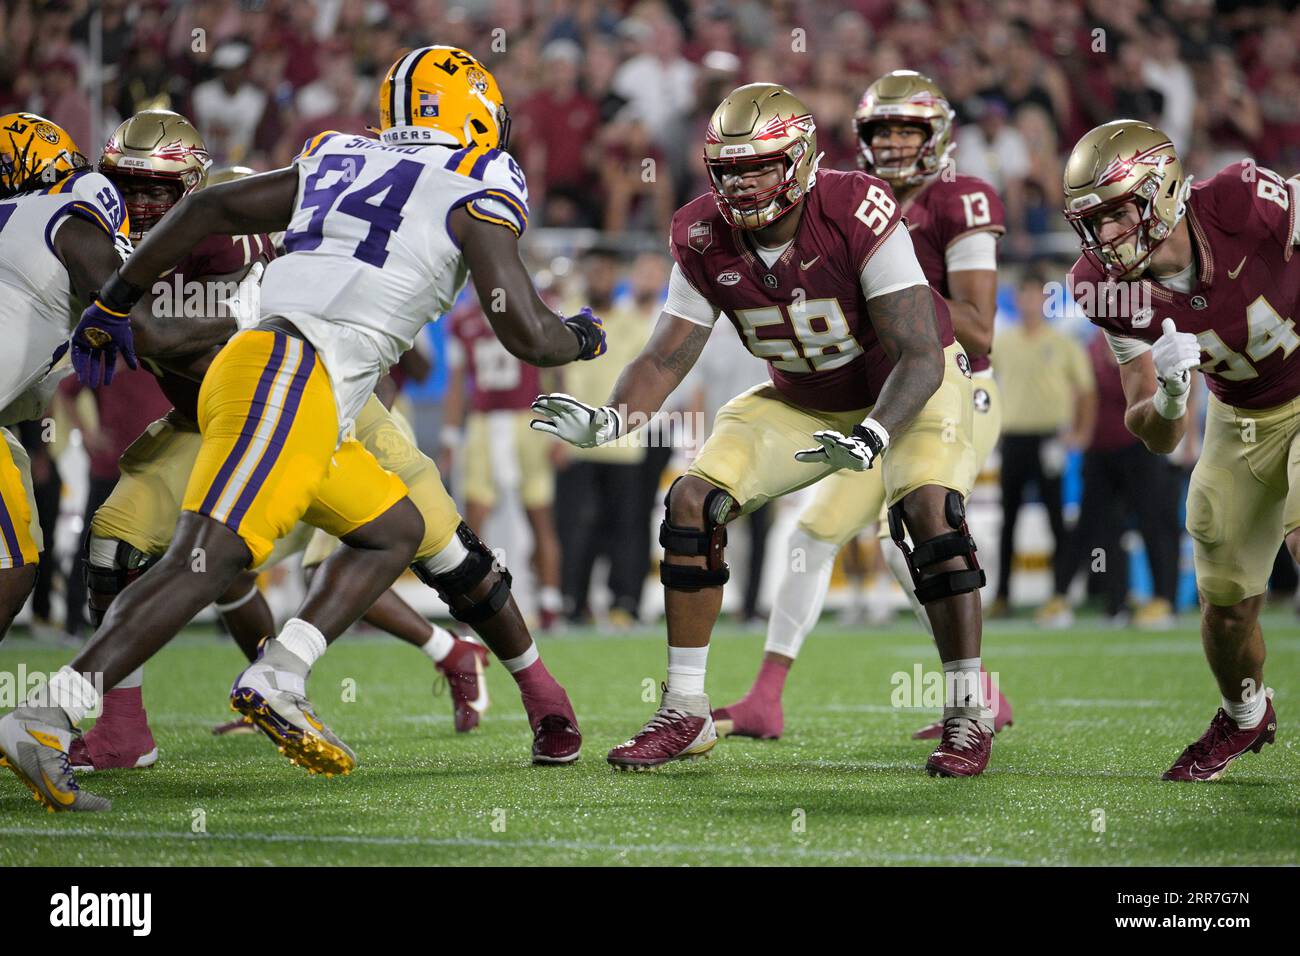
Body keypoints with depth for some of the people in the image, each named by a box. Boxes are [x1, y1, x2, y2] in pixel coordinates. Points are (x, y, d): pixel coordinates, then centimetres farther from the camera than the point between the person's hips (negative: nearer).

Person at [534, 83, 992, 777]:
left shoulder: (855, 215, -33)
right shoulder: (704, 239, -18)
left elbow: (920, 356, -32)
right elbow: (666, 357, -12)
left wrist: (871, 439, -49)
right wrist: (609, 421, -33)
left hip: (906, 386, -5)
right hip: (802, 399, 5)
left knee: (928, 510, -30)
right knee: (692, 503, -10)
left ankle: (968, 713, -16)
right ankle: (685, 712, 0)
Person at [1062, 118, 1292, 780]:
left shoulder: (1243, 202, -34)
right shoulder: (1112, 290, -21)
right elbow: (1159, 438, -17)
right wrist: (1168, 398, -39)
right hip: (1241, 419, 4)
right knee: (1227, 601, 8)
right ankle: (1244, 717, 40)